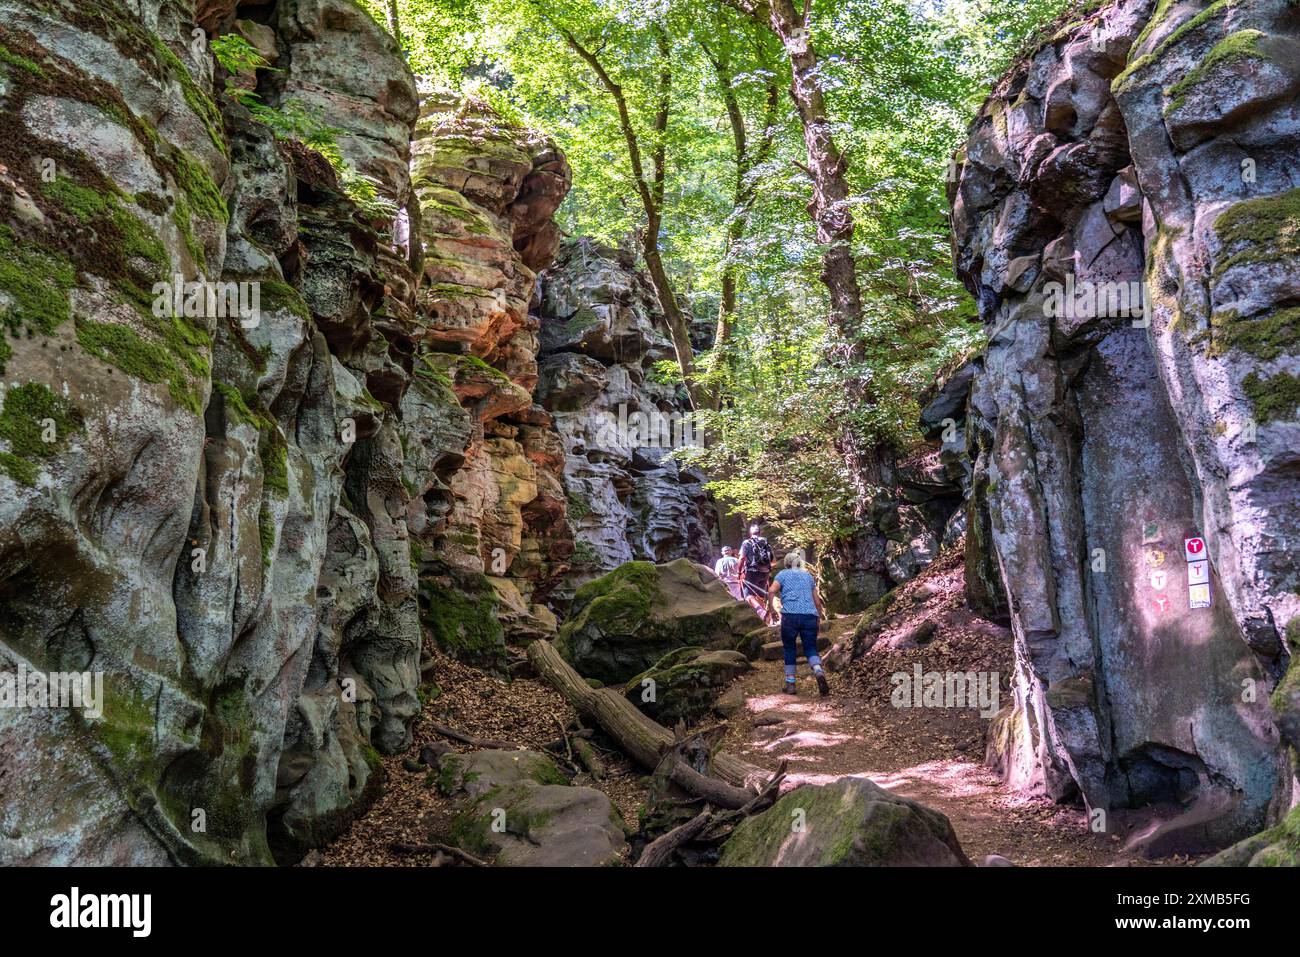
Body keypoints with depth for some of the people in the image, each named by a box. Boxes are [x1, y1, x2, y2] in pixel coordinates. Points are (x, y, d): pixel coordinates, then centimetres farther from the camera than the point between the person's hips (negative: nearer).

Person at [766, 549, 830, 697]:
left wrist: (770, 607, 6)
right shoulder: (808, 575, 22)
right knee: (811, 648, 4)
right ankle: (818, 671, -25)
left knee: (789, 649, 11)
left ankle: (790, 683, 10)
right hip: (810, 616, 2)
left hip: (790, 616, -2)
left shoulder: (783, 574, 12)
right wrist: (819, 617, 30)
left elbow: (772, 591, -6)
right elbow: (817, 601, 20)